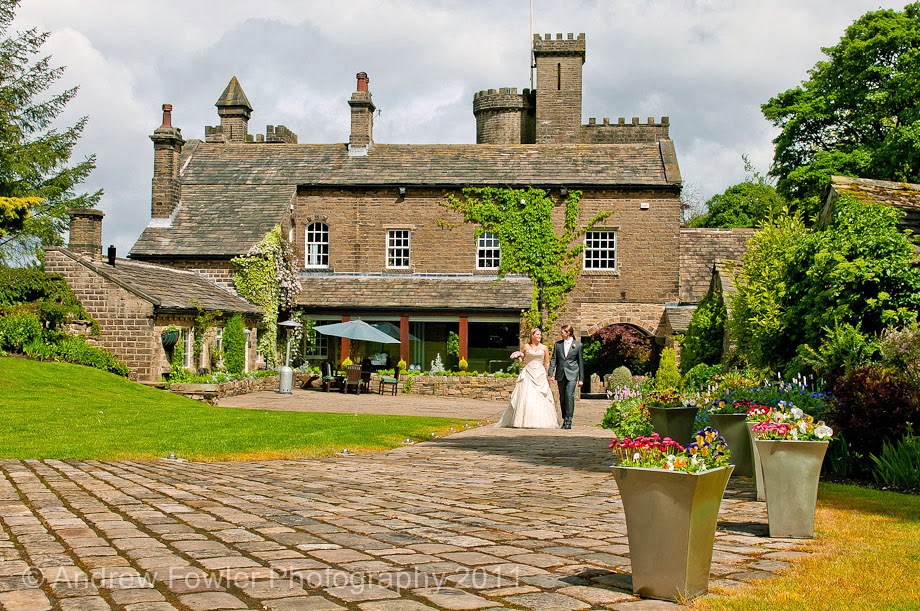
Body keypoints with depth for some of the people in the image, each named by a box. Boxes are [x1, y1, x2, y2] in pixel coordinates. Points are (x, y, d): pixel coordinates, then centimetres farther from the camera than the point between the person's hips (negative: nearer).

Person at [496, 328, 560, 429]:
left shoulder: (544, 348, 8)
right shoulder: (525, 347, 7)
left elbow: (547, 363, 11)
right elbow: (521, 359, 17)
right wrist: (518, 357, -5)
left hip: (540, 374, 1)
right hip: (528, 374, -1)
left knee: (540, 397, -5)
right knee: (526, 397, -9)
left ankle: (540, 421, 1)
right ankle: (524, 421, -6)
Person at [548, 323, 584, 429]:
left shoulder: (578, 345, 3)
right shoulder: (558, 344, 10)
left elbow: (580, 362, 6)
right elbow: (553, 360, 8)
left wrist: (581, 378, 4)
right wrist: (551, 374, -4)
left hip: (572, 374, -3)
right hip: (561, 374, 3)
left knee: (569, 396, -16)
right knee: (562, 398, 7)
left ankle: (569, 421, -12)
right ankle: (564, 419, 19)